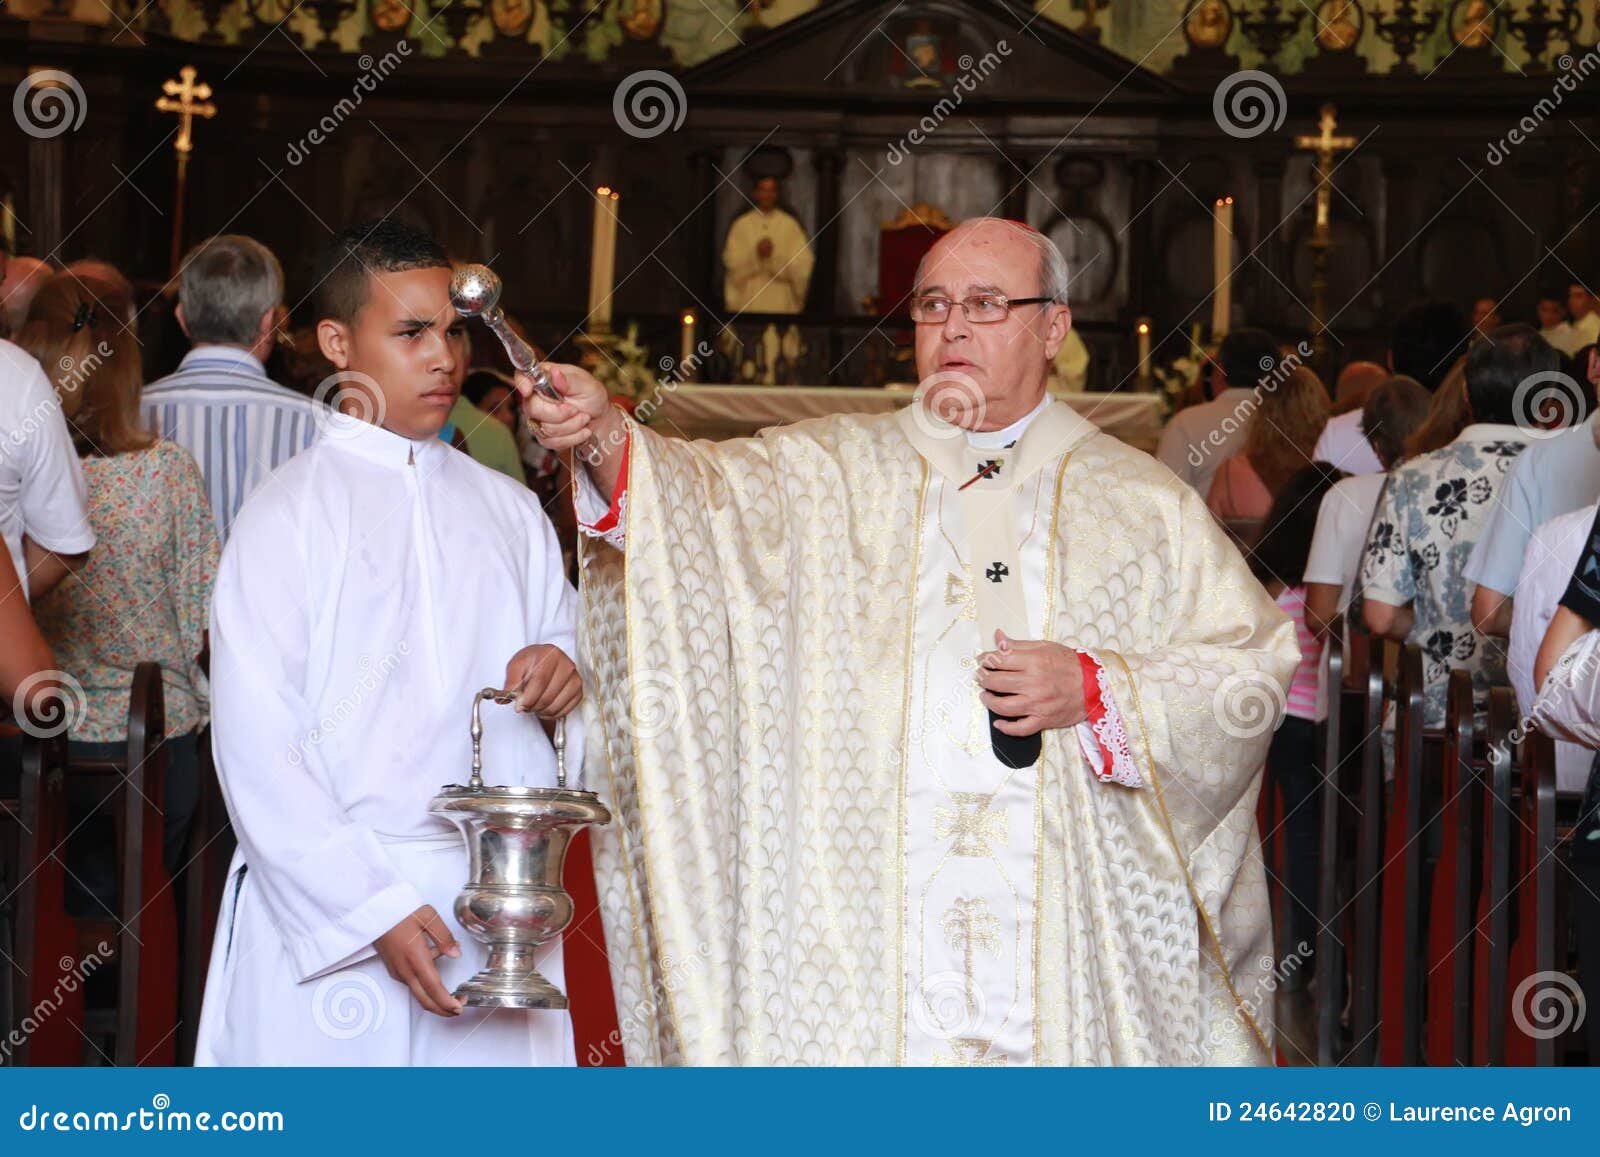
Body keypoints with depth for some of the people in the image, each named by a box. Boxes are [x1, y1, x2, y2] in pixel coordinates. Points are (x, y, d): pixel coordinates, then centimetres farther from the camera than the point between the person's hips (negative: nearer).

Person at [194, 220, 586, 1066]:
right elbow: (257, 749, -7)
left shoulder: (509, 511, 15)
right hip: (328, 909, -4)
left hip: (498, 901, 4)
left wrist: (564, 668, -3)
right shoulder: (289, 513, 0)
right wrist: (374, 908, -14)